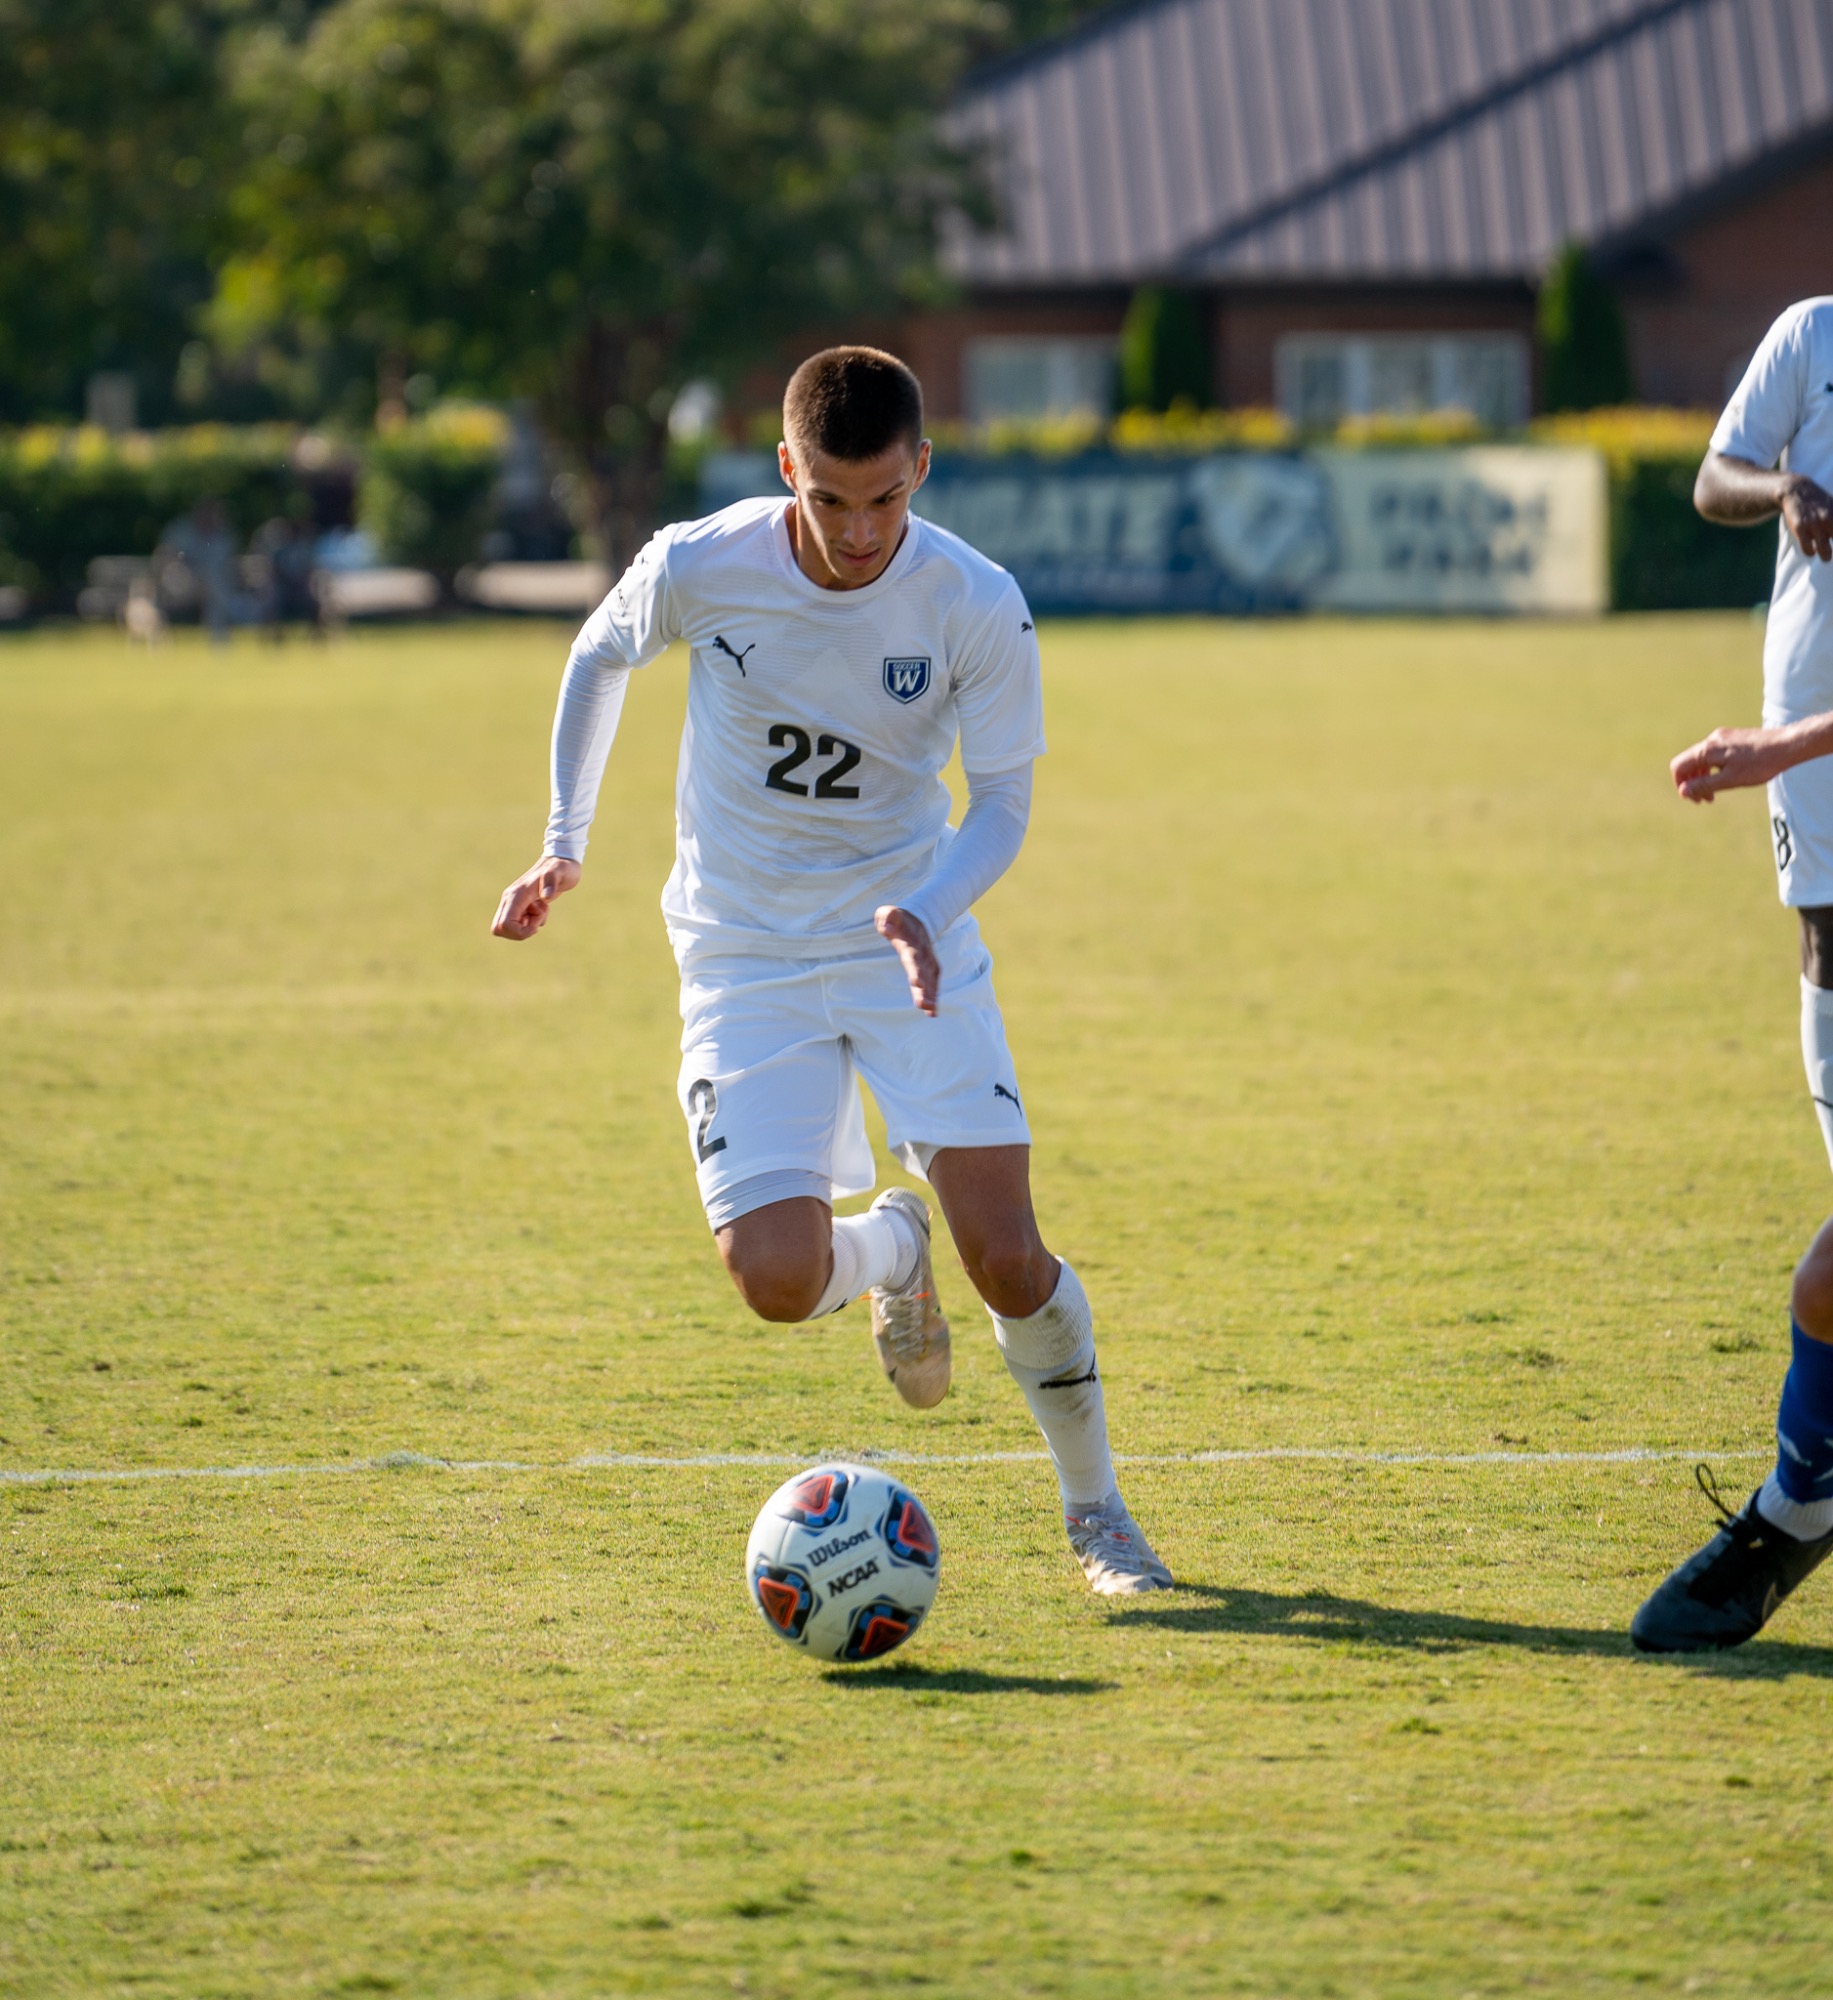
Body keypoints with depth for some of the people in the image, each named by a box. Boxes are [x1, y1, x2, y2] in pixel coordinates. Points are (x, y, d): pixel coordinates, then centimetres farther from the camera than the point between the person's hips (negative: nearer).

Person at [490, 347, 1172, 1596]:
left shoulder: (977, 606, -16)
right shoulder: (697, 569, -15)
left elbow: (1002, 803, -8)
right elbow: (600, 657, 7)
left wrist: (926, 915, -28)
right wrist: (565, 846, 7)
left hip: (913, 936, 0)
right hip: (748, 963, 0)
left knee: (1004, 1253, -12)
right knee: (779, 1284, -16)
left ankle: (1095, 1510, 12)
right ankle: (889, 1251, 23)